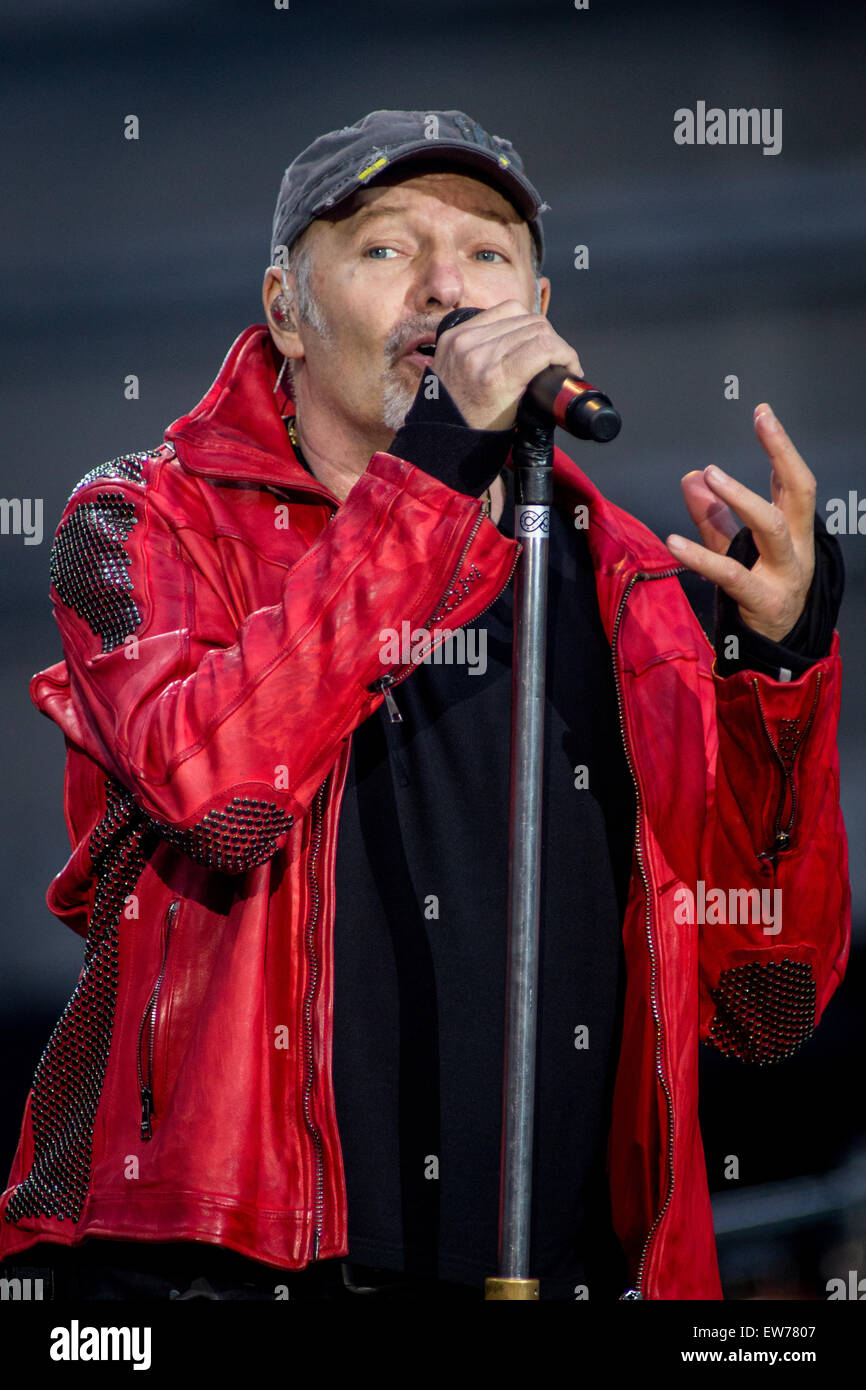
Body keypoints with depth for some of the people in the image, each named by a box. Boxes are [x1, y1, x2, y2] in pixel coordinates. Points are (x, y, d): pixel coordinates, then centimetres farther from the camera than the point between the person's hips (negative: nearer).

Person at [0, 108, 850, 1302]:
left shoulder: (630, 586, 11)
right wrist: (431, 477, -16)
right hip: (218, 1260, -3)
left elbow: (765, 1003, 6)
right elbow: (216, 784, -17)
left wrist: (782, 666, -6)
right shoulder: (148, 521, 4)